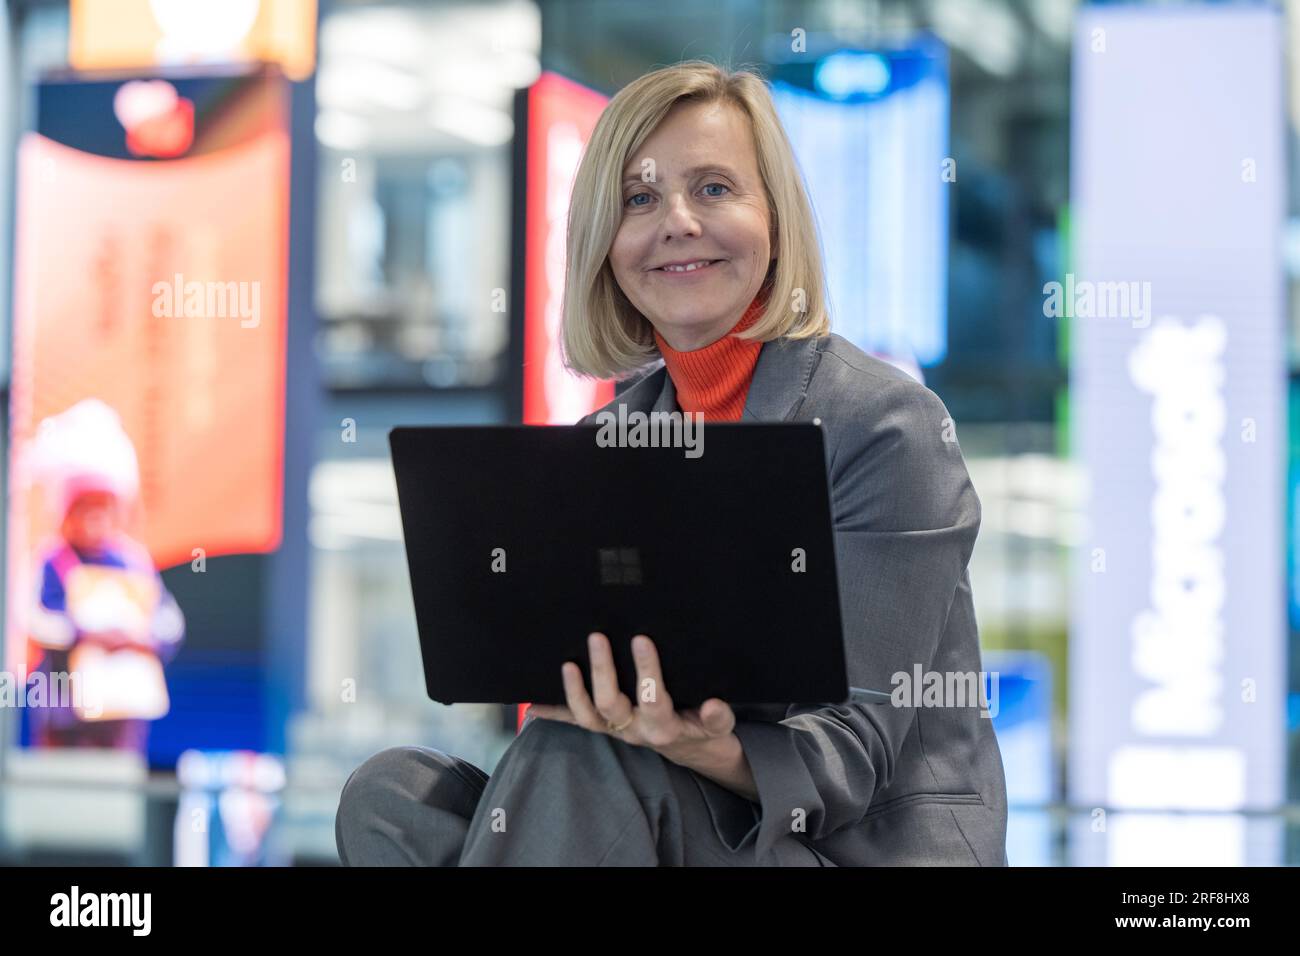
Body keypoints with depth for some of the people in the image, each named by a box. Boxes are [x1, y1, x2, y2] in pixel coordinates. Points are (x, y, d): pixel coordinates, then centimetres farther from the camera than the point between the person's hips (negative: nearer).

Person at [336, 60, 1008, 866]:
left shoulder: (888, 428, -9)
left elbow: (849, 752, -14)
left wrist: (714, 754, -36)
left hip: (872, 845, -5)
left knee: (581, 759, -30)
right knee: (392, 796, -17)